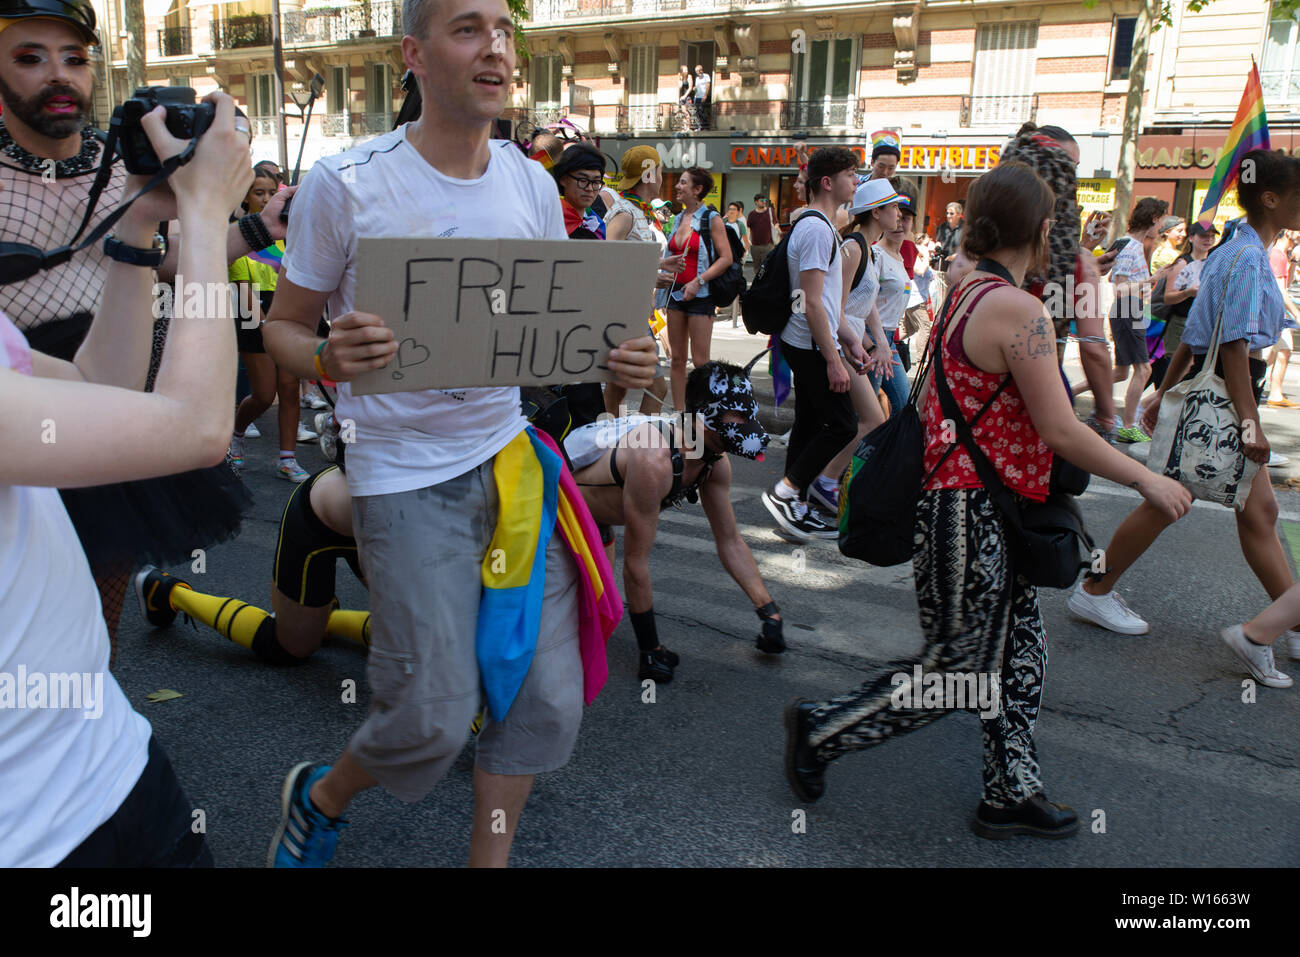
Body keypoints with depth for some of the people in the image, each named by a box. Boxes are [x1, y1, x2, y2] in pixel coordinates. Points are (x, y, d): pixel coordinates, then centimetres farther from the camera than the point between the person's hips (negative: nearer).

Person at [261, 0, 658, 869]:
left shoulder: (531, 184, 4)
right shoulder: (346, 184, -9)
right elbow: (282, 325, -1)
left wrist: (618, 360, -9)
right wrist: (329, 358, -24)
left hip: (512, 453, 5)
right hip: (407, 474, -4)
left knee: (550, 697, 5)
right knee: (434, 716, -2)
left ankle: (489, 855, 30)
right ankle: (320, 797, 32)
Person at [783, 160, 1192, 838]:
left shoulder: (964, 295, 10)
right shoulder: (1019, 311, -20)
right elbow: (1062, 432, -19)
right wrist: (1148, 482, -8)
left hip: (984, 516, 10)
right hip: (973, 517, -10)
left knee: (1018, 654, 17)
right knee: (955, 669, 5)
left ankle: (1011, 794, 30)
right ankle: (820, 730, 19)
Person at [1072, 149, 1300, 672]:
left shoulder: (1233, 251, 14)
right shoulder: (1248, 258, -17)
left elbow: (1194, 333, 16)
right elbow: (1234, 345, -23)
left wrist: (1165, 391, 19)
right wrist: (1250, 422, -23)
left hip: (1211, 392, 10)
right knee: (1167, 502, 2)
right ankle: (1094, 593, 16)